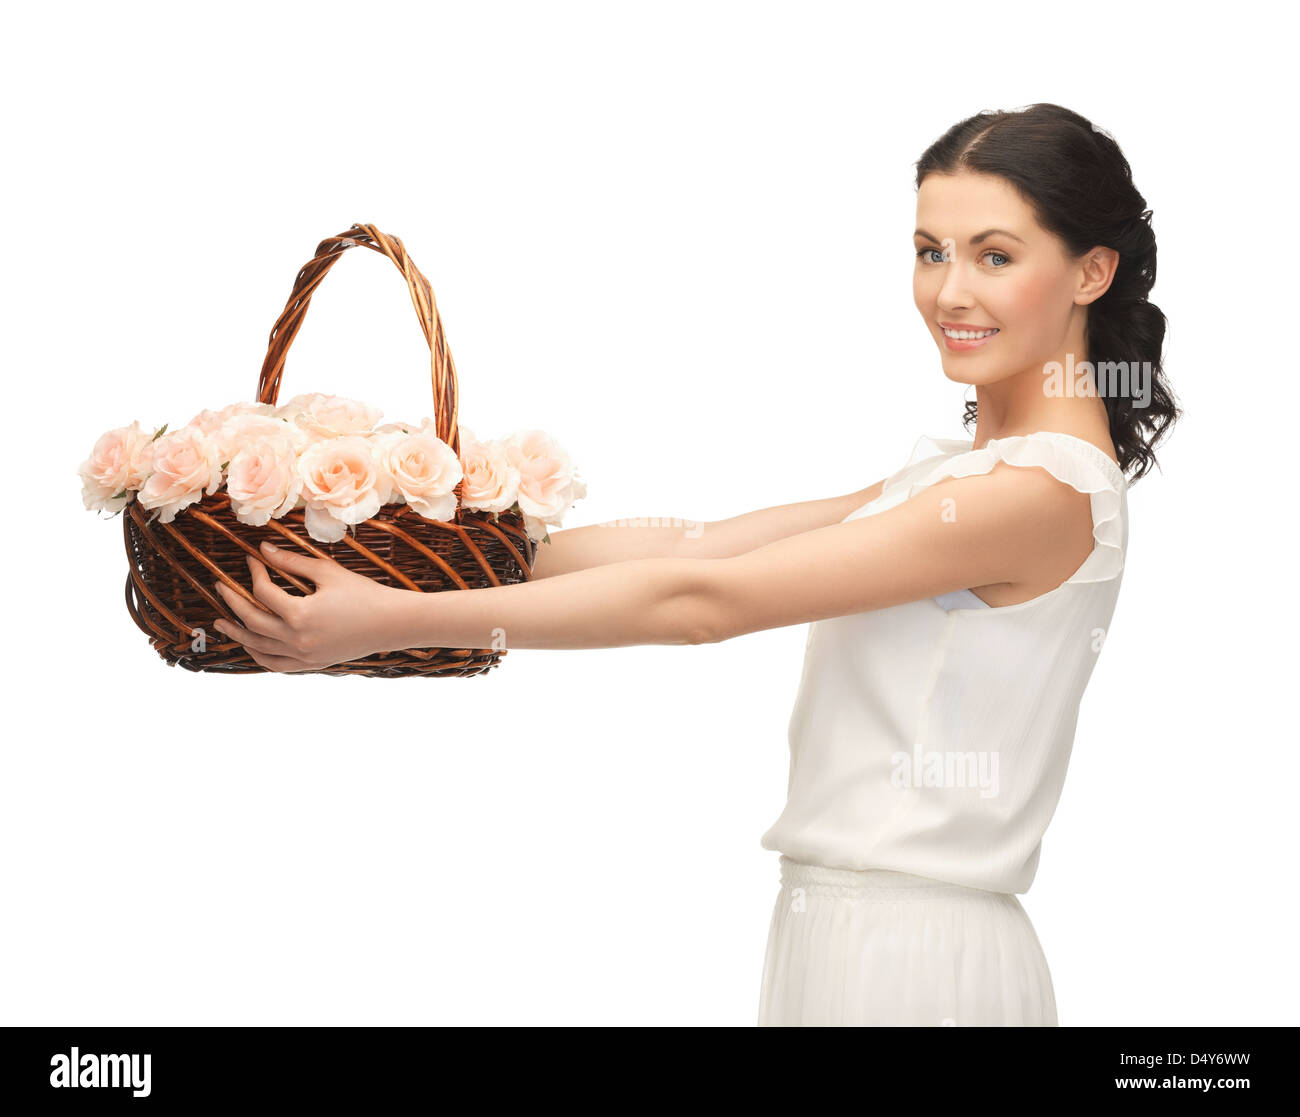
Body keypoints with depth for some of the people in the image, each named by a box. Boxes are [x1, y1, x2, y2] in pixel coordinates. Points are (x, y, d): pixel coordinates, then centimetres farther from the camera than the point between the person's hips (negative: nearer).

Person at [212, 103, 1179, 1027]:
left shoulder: (1045, 491, -16)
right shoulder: (961, 469, 13)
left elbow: (701, 601, -17)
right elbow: (706, 542, 9)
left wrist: (399, 620, -15)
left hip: (911, 965, -8)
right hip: (847, 934, 8)